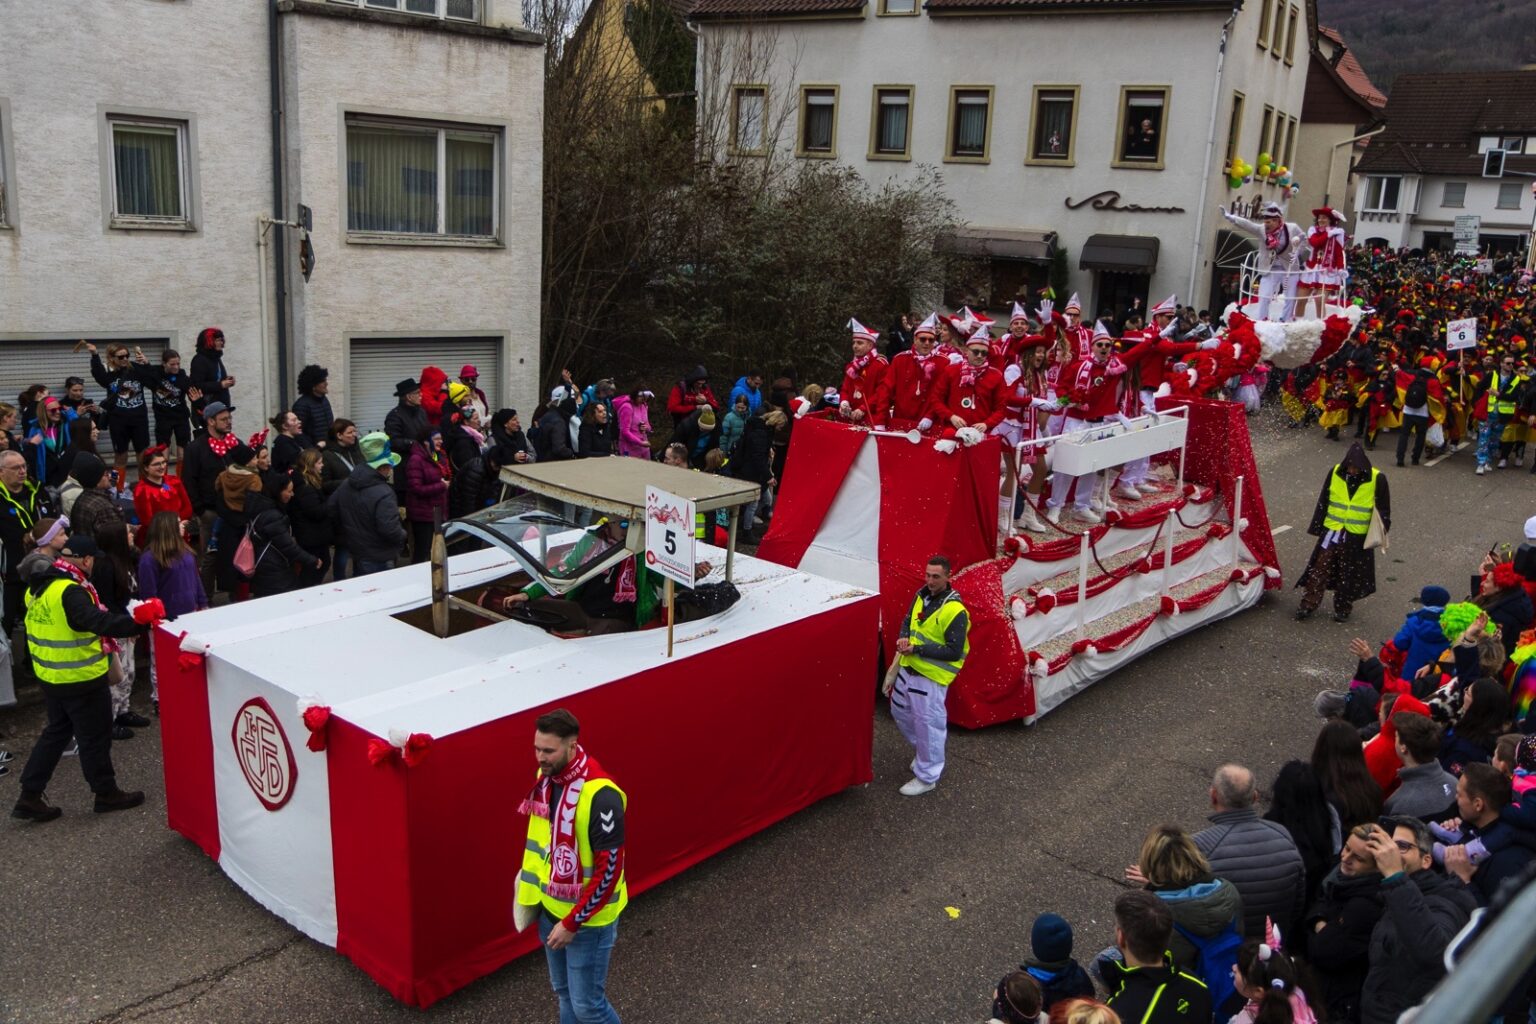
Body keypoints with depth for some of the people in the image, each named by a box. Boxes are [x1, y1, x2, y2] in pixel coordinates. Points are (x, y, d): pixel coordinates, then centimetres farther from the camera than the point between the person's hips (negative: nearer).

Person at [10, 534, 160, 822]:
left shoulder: (39, 587, 5)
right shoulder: (70, 592, -25)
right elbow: (98, 621, -39)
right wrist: (137, 619, -43)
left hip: (50, 676, 9)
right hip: (81, 679, -9)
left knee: (56, 731, 21)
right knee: (95, 737, 7)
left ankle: (30, 796, 22)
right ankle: (106, 793, 21)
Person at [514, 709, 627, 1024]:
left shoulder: (600, 795, -28)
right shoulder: (546, 776, -3)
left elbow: (609, 870, -24)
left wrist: (572, 923, -20)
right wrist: (533, 890, 12)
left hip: (588, 918, -7)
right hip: (551, 908, 7)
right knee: (564, 992, 21)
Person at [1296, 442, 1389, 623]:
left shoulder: (1377, 479, -12)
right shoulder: (1335, 472, -5)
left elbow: (1383, 509, -1)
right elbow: (1323, 501, 5)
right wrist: (1317, 527, 7)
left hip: (1358, 537, -2)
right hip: (1331, 532, 2)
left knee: (1349, 575, 10)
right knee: (1319, 569, 5)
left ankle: (1343, 608, 25)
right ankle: (1308, 605, 12)